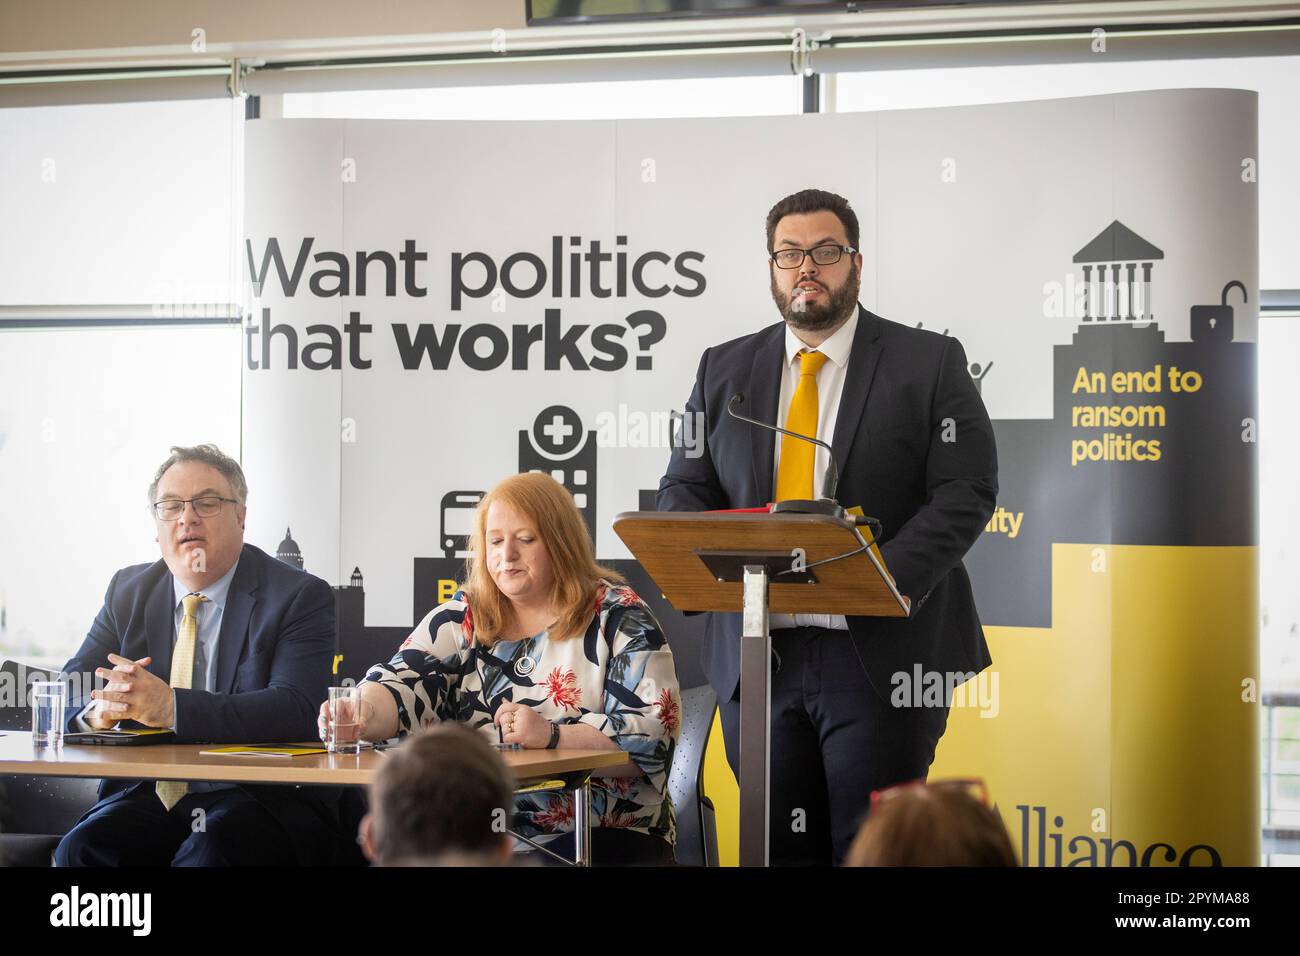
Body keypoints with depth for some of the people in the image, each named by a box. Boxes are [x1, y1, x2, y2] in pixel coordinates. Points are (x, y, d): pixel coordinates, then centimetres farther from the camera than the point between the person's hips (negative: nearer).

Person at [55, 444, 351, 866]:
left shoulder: (301, 597, -3)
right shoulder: (128, 590, 13)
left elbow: (295, 710, -17)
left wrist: (170, 706, -29)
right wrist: (98, 708, -19)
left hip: (265, 797, -3)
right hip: (150, 795, 4)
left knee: (206, 855, -34)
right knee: (80, 849, -26)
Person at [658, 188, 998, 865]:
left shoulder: (930, 363, 3)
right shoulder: (724, 370, 14)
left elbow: (966, 489, -5)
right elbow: (684, 488, 12)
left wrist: (894, 570, -20)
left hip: (879, 653, -3)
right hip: (755, 652, 3)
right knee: (781, 851, 8)